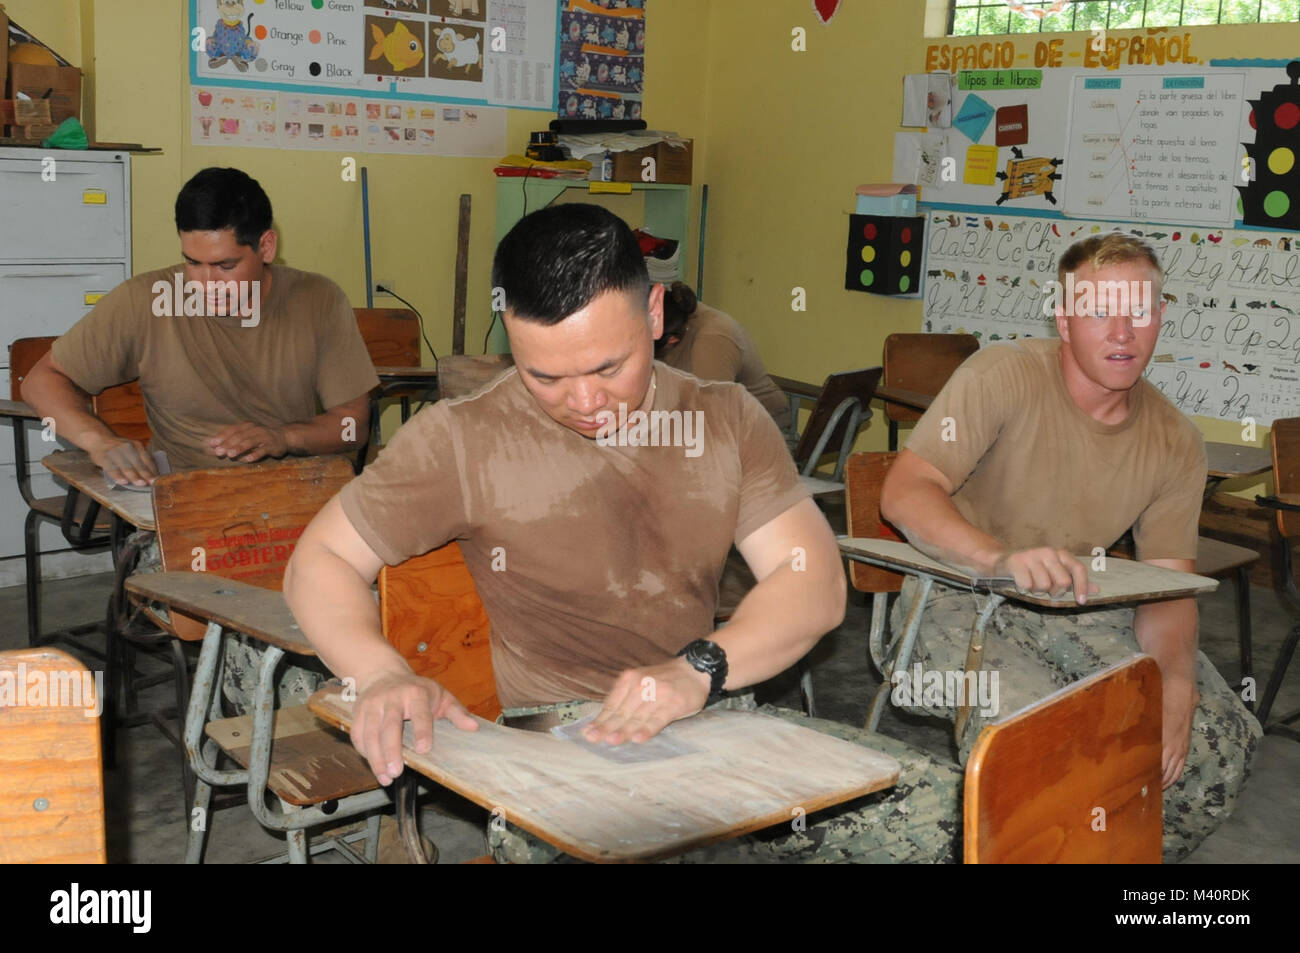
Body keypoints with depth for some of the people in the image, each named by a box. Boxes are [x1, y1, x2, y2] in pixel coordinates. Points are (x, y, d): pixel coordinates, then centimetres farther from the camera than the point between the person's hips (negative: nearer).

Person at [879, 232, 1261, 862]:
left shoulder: (1175, 443, 1)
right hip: (960, 601, -5)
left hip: (1079, 609, 6)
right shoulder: (1002, 376, -15)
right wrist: (1002, 558, -42)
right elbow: (903, 493, -24)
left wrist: (1176, 680, -20)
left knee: (1222, 737, -7)